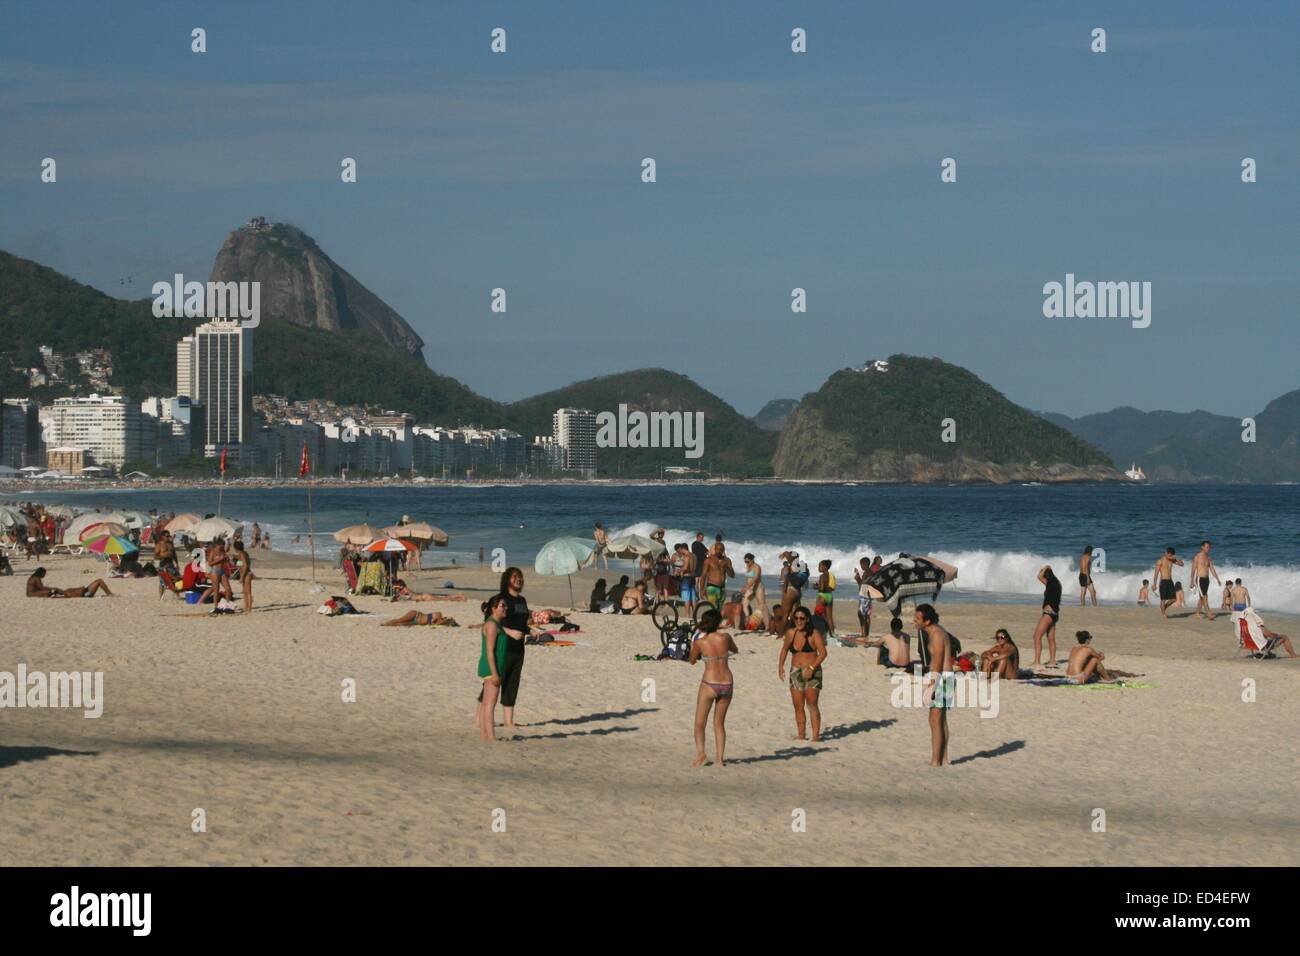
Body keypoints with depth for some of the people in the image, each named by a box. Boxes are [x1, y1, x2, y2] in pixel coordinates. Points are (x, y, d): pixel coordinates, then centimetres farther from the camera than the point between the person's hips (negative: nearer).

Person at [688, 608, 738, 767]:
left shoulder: (700, 642, -7)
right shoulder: (725, 637, -2)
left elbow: (692, 661, 12)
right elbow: (735, 650, 20)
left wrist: (692, 646, 27)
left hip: (709, 684, -3)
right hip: (727, 684, 3)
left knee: (700, 723, 9)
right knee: (719, 723, 16)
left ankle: (700, 752, -11)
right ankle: (720, 758, 10)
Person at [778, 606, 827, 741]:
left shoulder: (813, 634, -10)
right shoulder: (791, 633, 4)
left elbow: (823, 653, -12)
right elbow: (784, 649, 20)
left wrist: (812, 668, -20)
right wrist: (780, 666, 11)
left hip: (812, 673, -5)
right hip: (795, 672, 5)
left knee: (812, 705, -9)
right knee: (798, 706, 5)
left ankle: (816, 735, -8)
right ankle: (801, 734, 12)